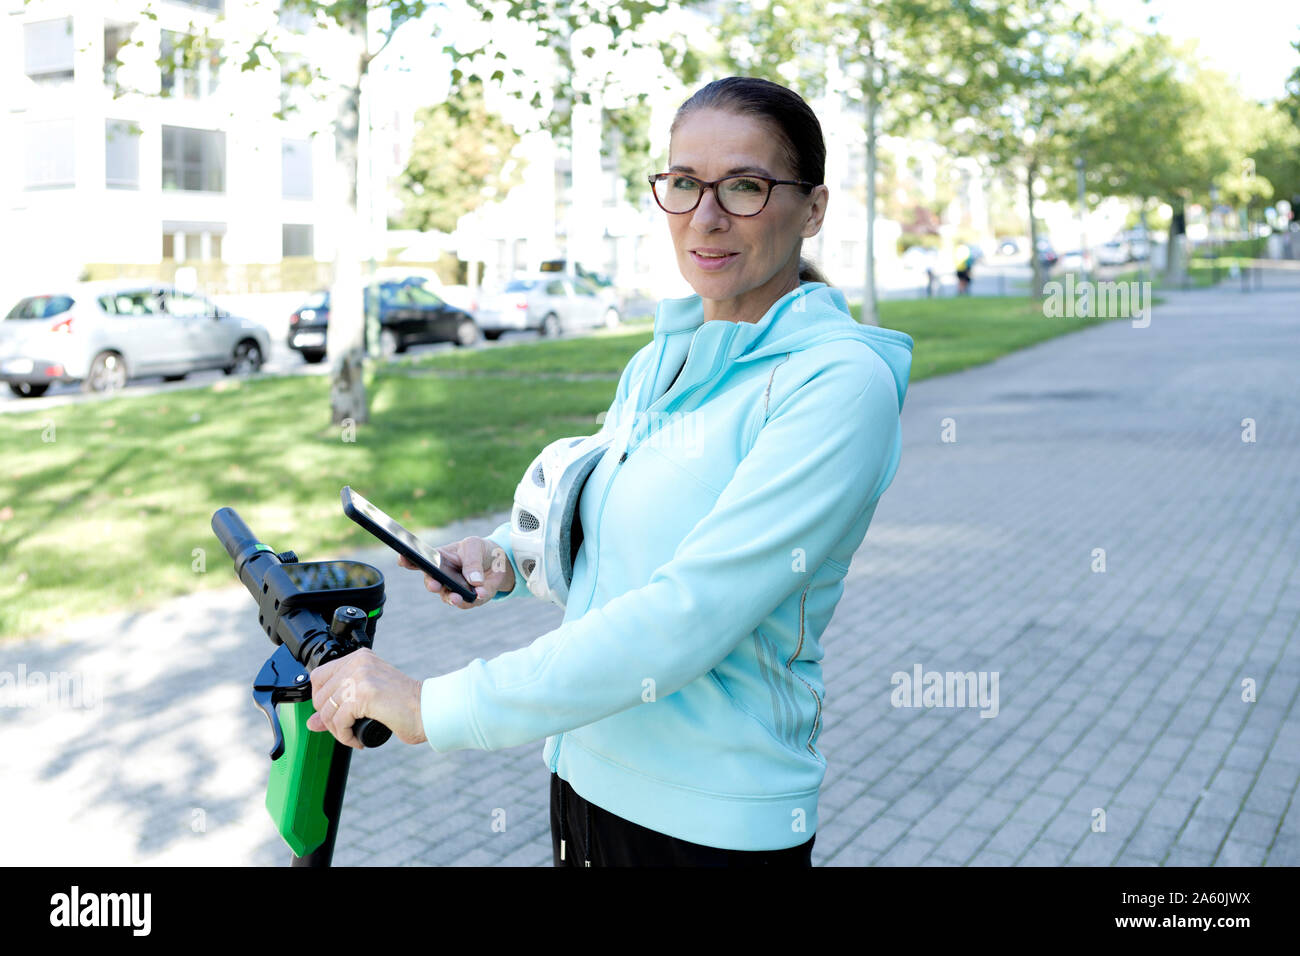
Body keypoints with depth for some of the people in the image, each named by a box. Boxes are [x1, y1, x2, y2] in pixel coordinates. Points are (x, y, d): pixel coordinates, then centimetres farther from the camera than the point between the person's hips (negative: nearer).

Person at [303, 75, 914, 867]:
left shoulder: (842, 380, -19)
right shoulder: (657, 363, 6)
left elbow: (686, 617, -27)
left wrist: (434, 707, -26)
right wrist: (506, 558, -3)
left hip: (714, 824, -6)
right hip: (585, 780, 7)